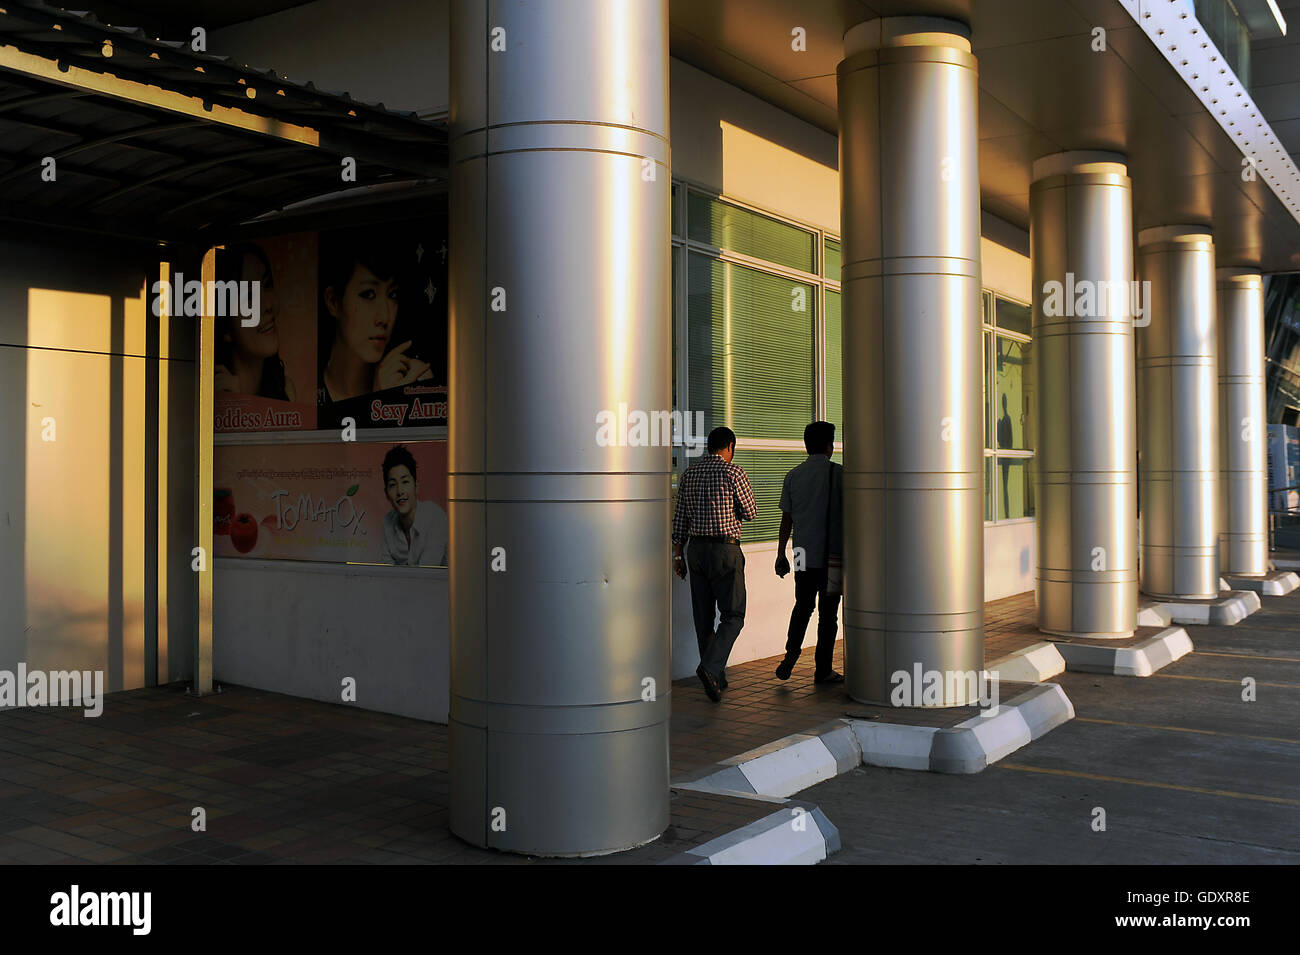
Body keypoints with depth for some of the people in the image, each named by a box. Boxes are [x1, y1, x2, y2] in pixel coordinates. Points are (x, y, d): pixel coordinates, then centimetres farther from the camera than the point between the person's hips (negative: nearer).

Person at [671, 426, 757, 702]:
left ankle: (716, 679, 17)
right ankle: (710, 668, -18)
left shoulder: (689, 474, 8)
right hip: (725, 549, -6)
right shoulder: (733, 472, -8)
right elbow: (750, 513, -2)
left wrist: (678, 554, 15)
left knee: (703, 617, 10)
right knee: (733, 616, 0)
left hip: (696, 549, 6)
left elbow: (679, 517, 10)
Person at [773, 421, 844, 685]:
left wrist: (781, 554, 11)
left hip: (803, 554, 3)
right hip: (833, 554, -3)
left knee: (802, 606, 18)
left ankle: (791, 656, 3)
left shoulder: (793, 476, 4)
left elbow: (786, 518, 5)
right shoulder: (839, 473, -6)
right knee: (828, 613, 5)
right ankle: (823, 670, 10)